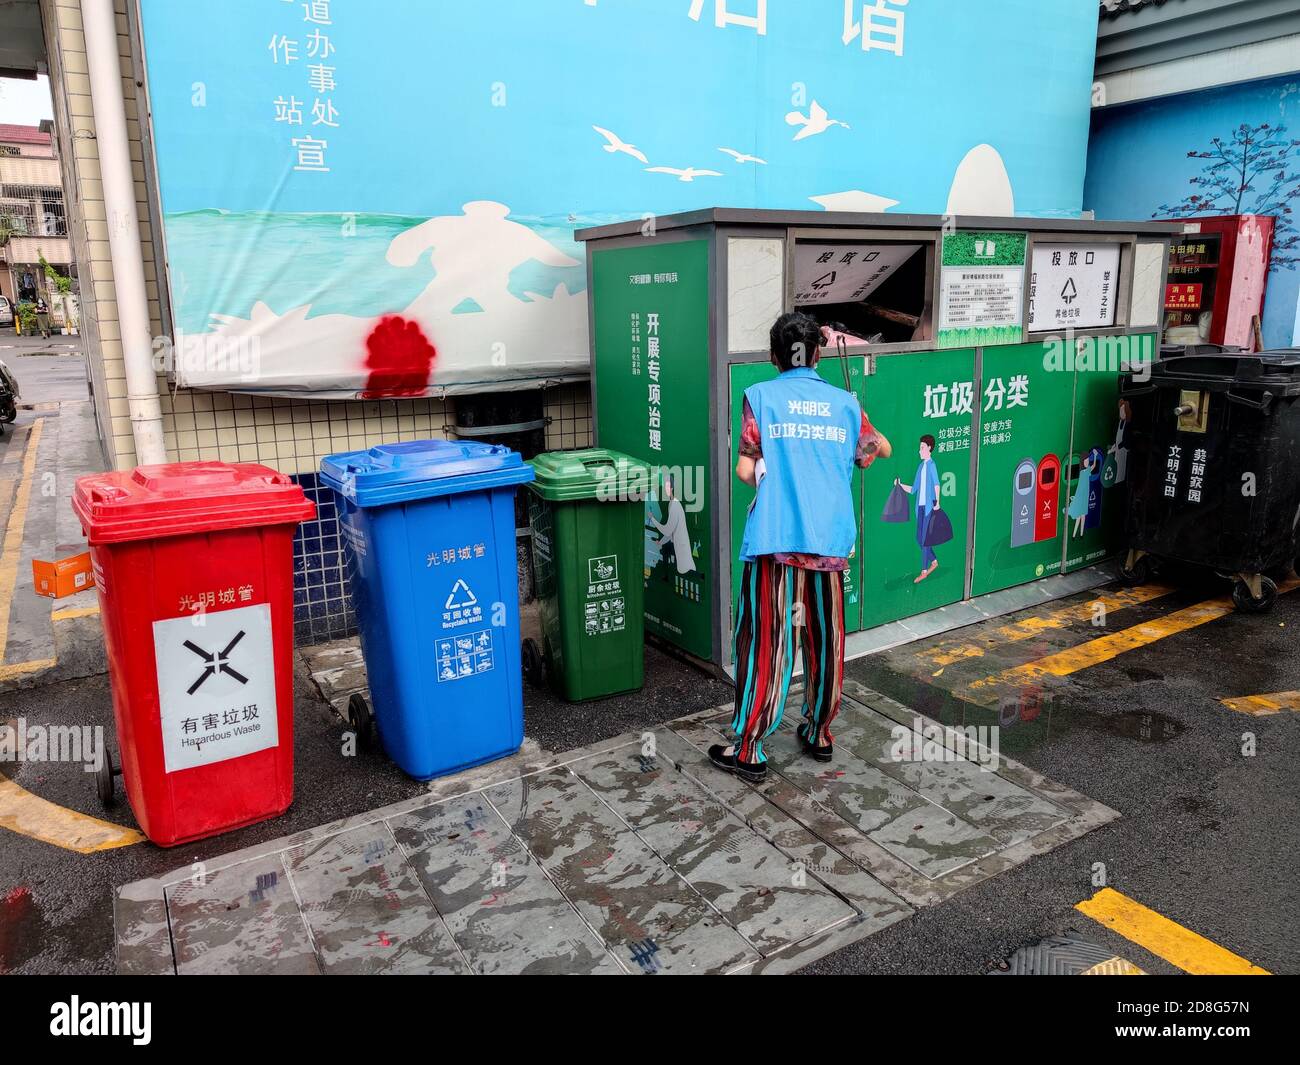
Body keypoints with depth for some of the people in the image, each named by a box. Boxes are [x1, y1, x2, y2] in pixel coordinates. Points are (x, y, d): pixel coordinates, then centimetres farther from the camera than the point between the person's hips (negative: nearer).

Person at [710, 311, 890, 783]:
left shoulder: (760, 396, 1)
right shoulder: (844, 402, 9)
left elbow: (746, 470, -4)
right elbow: (879, 451, 23)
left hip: (774, 539, -3)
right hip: (831, 540, 3)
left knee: (765, 642, 1)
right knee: (824, 640, 15)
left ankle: (748, 752, 8)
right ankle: (819, 735, 30)